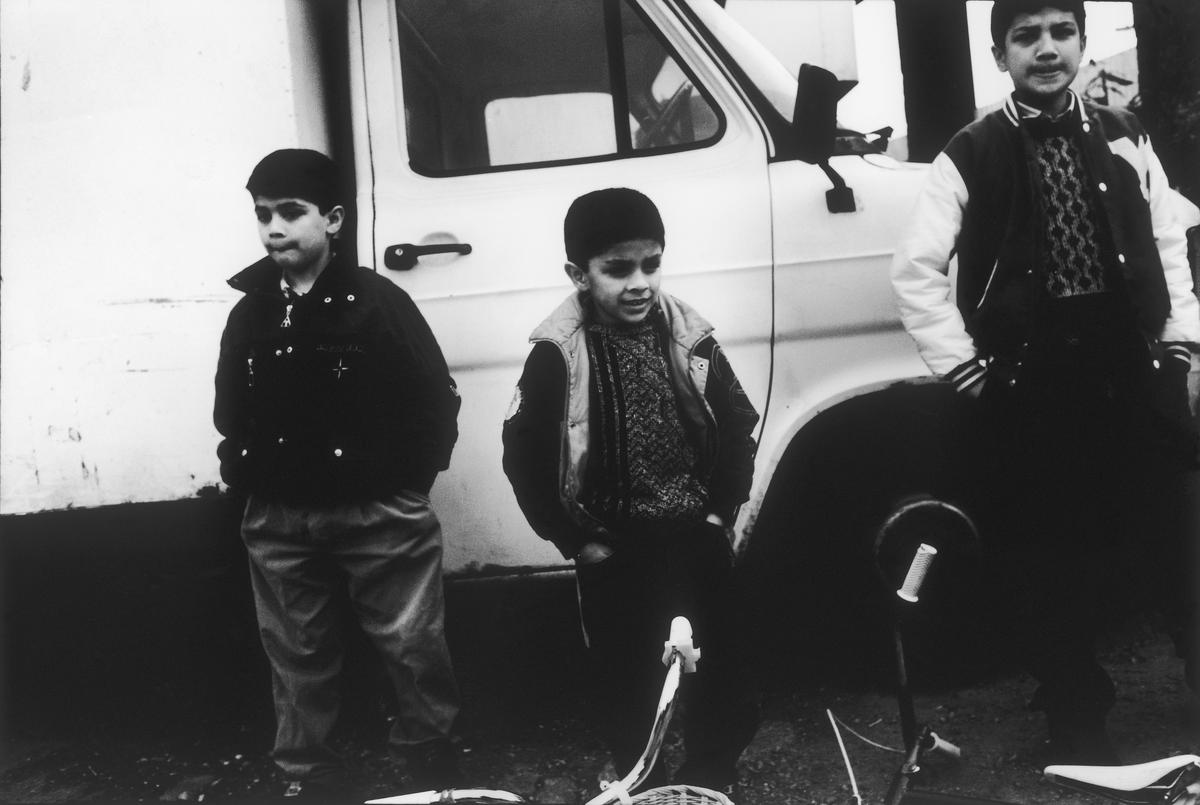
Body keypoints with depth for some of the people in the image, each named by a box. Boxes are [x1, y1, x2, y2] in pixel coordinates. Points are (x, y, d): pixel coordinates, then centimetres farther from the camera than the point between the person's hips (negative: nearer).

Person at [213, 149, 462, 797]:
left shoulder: (377, 301, -8)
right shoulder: (248, 314, 5)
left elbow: (437, 401, -4)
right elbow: (229, 414, 16)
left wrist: (404, 483, -4)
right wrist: (246, 476, 6)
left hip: (379, 514, -3)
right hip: (279, 522, 4)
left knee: (411, 644, 4)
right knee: (298, 654, 13)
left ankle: (426, 747, 28)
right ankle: (307, 772, 30)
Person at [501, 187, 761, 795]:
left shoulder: (689, 337, -3)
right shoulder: (558, 355, -11)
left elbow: (737, 427, 8)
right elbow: (524, 457, -8)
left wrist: (722, 511, 3)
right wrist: (573, 539, -6)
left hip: (698, 539, 3)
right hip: (614, 551, -2)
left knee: (718, 676, 13)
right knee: (627, 683, 9)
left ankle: (714, 783, 34)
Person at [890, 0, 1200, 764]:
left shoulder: (1124, 139, 10)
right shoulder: (972, 156, -1)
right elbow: (915, 269, -3)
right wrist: (966, 366, -4)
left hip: (1135, 374, 3)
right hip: (1031, 389, -2)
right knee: (1047, 556, 5)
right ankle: (1079, 718, 22)